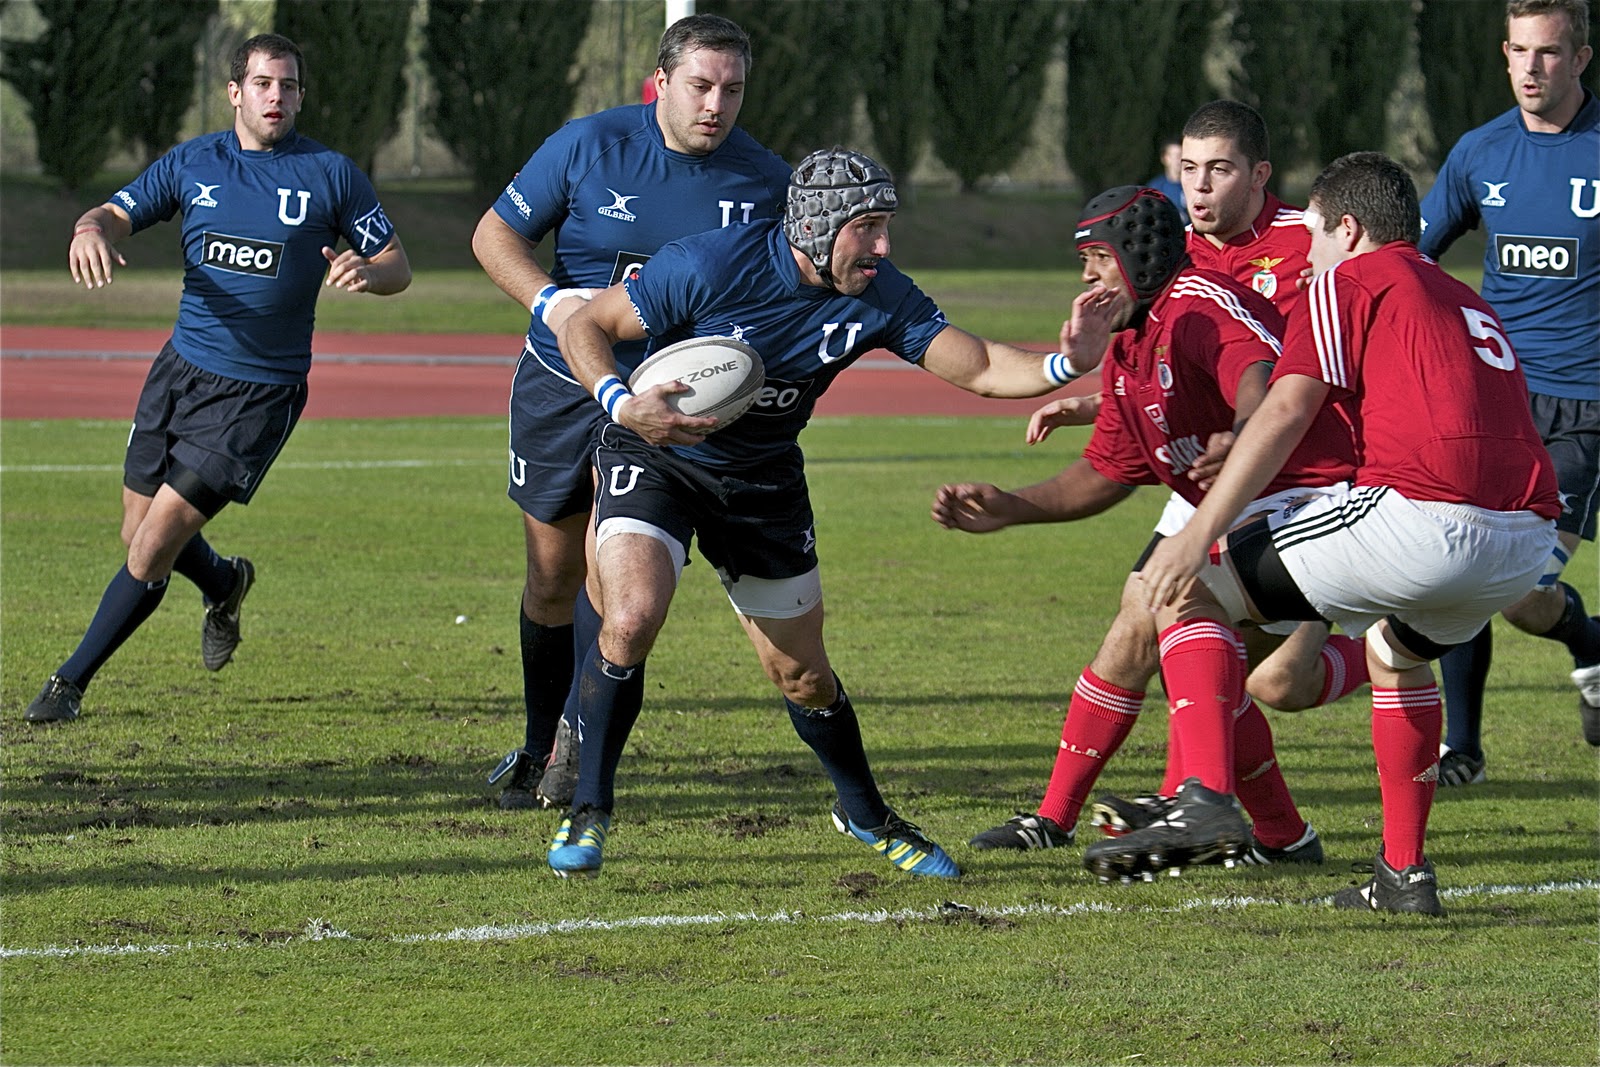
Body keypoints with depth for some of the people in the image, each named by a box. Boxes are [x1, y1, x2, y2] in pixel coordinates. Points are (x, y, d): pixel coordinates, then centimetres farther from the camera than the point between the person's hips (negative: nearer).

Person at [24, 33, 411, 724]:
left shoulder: (331, 175, -3)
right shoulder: (193, 164, 5)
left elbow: (397, 267, 2)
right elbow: (116, 215, -1)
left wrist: (368, 270, -23)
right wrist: (92, 230, -26)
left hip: (260, 392, -4)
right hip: (181, 369, 4)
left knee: (155, 545, -10)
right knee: (139, 535, 11)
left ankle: (71, 683, 3)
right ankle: (224, 584, 45)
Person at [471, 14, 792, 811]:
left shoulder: (766, 183, -7)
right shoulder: (590, 146, -10)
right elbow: (495, 234, -2)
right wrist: (547, 300, -20)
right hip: (562, 380, 1)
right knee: (552, 577, 9)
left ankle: (580, 729, -14)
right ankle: (540, 747, 26)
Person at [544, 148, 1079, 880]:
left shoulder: (879, 298, -14)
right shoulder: (710, 267, -27)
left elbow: (979, 368, -12)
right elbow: (583, 326, -18)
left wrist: (1063, 366, -31)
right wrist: (623, 404, -35)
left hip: (763, 481, 4)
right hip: (653, 456, -4)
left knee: (803, 675, 8)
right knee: (631, 619, -27)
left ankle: (864, 814, 35)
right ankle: (589, 810, -9)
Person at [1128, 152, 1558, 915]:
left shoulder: (1349, 280, 9)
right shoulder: (1467, 302, 31)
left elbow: (1285, 412, -3)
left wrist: (1199, 533, -7)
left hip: (1424, 513, -8)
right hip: (1530, 542, 8)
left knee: (1191, 587, 3)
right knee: (1396, 649, 37)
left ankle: (1205, 799, -13)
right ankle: (1404, 873, 30)